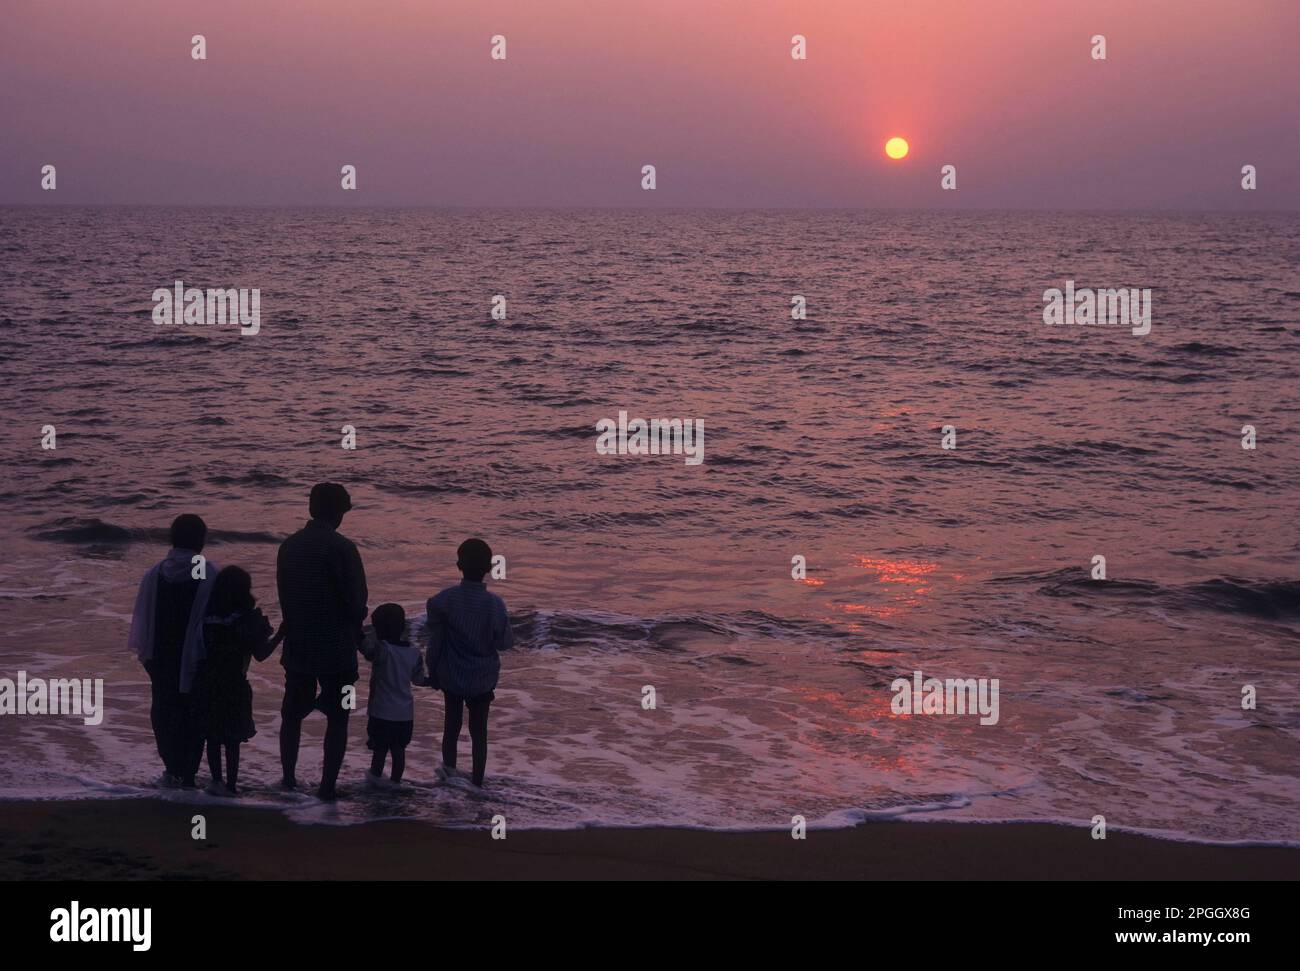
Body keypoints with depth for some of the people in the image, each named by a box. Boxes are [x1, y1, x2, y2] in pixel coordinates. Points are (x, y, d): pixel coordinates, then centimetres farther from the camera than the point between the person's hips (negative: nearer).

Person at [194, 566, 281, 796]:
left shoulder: (208, 617, 1)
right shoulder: (247, 618, -11)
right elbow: (260, 654, -6)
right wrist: (280, 635, 7)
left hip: (207, 684, 4)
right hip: (234, 685, -4)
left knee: (213, 736, 12)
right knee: (233, 739, 4)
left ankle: (217, 780, 13)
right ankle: (231, 784, 6)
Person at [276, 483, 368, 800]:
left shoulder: (289, 546, 2)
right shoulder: (342, 548, -15)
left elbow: (283, 595, 7)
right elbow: (357, 601, -14)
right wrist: (354, 632, 6)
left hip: (297, 646, 5)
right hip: (336, 649, -5)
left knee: (292, 715, 17)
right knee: (337, 719, 6)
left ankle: (288, 781, 22)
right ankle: (328, 787, 4)